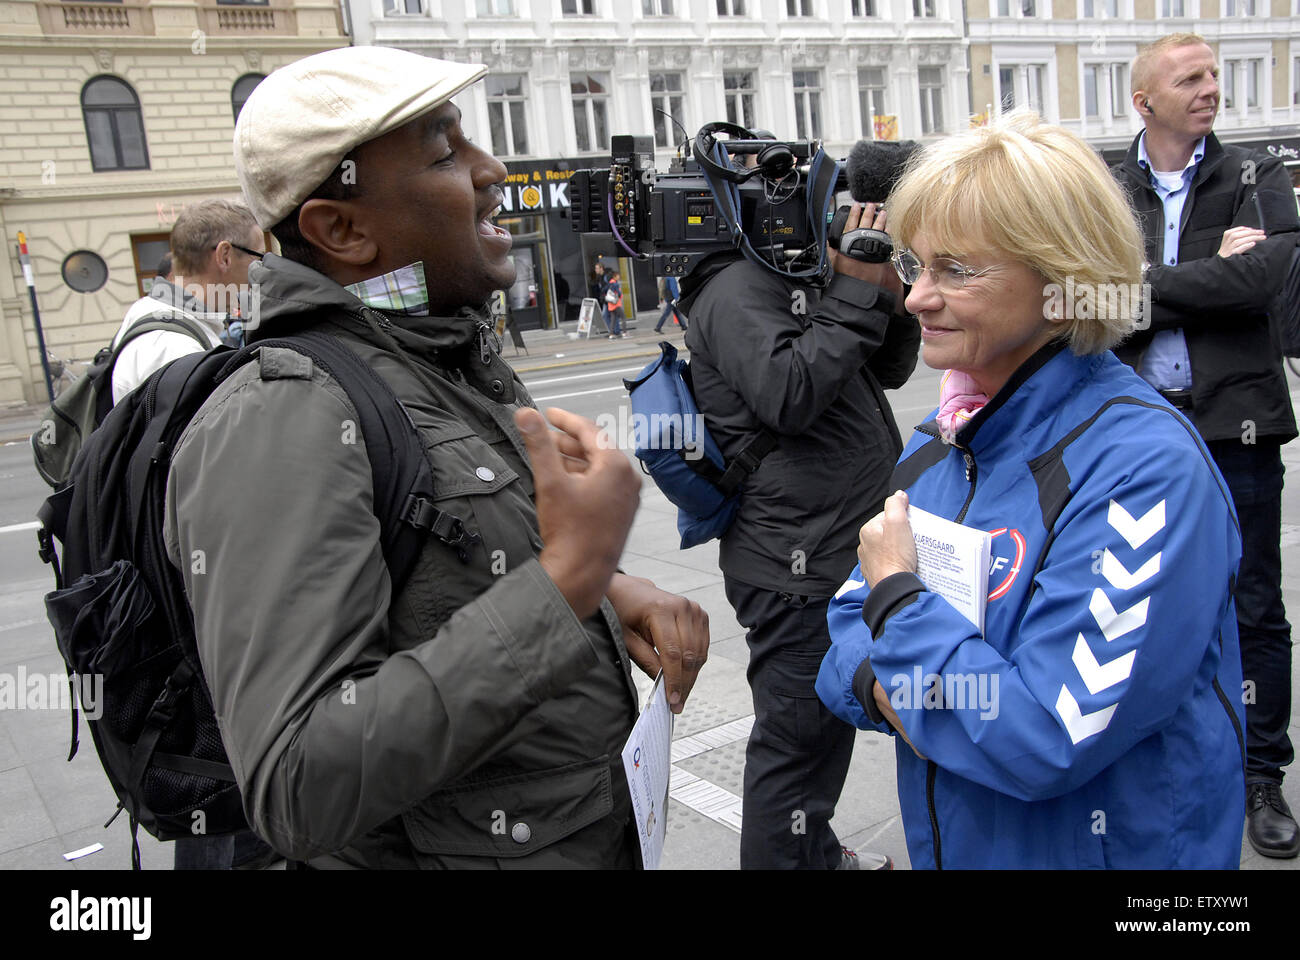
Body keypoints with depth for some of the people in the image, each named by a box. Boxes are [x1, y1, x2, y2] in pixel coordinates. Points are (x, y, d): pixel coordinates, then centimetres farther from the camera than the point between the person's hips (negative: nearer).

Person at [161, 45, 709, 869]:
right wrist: (570, 577, -32)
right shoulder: (281, 422, -25)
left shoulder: (457, 360, 3)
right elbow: (297, 794, -32)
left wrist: (607, 586, -6)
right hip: (447, 846, -8)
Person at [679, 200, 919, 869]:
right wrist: (857, 294, -21)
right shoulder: (739, 288, -15)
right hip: (799, 569, -11)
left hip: (840, 556, 11)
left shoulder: (803, 281, 15)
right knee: (798, 739, 0)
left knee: (828, 726, 25)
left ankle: (819, 855, 45)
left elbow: (889, 370, 18)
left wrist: (889, 297, 0)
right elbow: (788, 396, -29)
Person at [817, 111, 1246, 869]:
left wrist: (897, 593, -20)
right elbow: (851, 629, 3)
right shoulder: (938, 444, -2)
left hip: (1108, 847, -6)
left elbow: (1049, 741, -30)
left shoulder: (1148, 468, -24)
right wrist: (890, 686, -18)